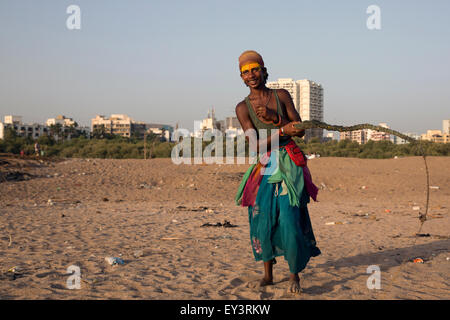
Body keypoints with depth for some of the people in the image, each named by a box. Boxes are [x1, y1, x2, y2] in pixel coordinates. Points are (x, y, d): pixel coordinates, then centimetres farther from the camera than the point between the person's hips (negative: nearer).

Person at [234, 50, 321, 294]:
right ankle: (268, 274, 20)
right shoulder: (243, 107, 2)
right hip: (265, 168, 1)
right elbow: (256, 144, -8)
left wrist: (274, 118, -13)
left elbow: (300, 130, 1)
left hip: (289, 166, -1)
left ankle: (295, 274, 8)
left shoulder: (281, 96, 5)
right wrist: (283, 131, -20)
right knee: (263, 219, 1)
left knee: (290, 220, -9)